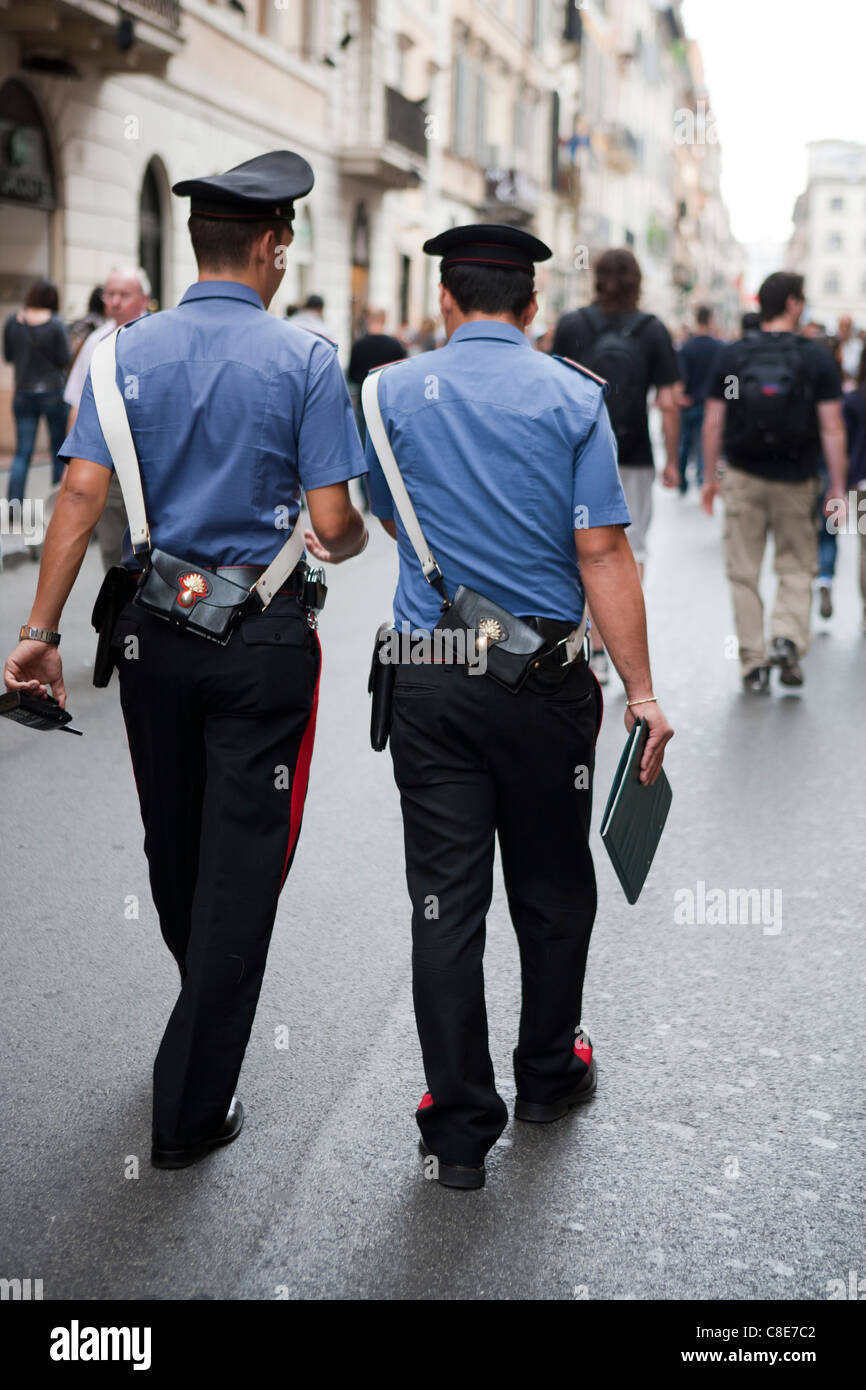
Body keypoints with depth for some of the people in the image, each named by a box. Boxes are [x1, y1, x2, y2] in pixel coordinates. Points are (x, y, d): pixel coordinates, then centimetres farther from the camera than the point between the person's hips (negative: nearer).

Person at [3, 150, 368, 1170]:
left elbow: (84, 492, -9)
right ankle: (190, 1104, 4)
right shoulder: (304, 360, -8)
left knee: (173, 844, 20)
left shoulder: (129, 350, 1)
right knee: (241, 857, 2)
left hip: (153, 629, 4)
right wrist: (355, 544, 12)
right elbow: (332, 526, -11)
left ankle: (208, 1014, 43)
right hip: (262, 636, -4)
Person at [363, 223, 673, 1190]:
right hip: (545, 675, 0)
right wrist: (641, 690, -7)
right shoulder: (574, 396, -3)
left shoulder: (395, 391, 2)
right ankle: (548, 1074, 33)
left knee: (444, 898, 4)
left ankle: (460, 1128, 8)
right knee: (552, 884, 16)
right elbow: (602, 551, -9)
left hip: (428, 682, 1)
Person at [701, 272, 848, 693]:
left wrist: (710, 477, 10)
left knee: (744, 573, 8)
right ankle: (788, 639, -6)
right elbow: (832, 428, -8)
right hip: (796, 482, -1)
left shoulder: (731, 356, 0)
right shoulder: (817, 358, -5)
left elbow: (713, 424, 0)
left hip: (742, 478, 1)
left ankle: (753, 663, 9)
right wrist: (837, 486, -3)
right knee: (797, 568, 14)